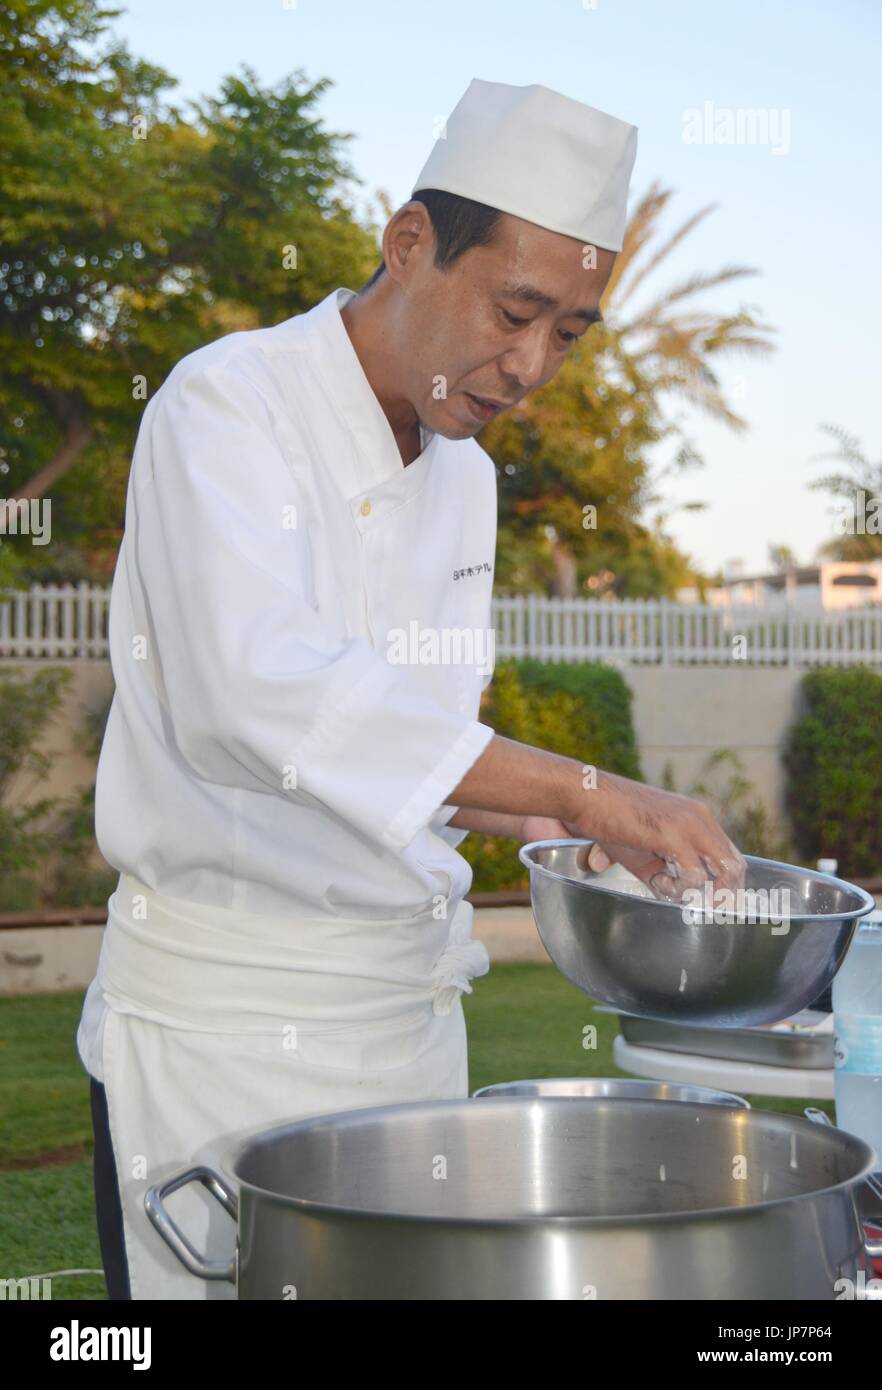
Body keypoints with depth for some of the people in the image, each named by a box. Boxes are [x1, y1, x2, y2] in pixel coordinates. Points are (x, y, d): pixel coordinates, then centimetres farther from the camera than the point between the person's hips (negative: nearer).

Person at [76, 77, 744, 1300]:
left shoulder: (463, 477, 11)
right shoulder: (228, 407, -14)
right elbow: (257, 689, -32)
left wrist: (561, 827, 2)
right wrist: (577, 788, -36)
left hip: (410, 1011, 7)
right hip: (226, 1020, -7)